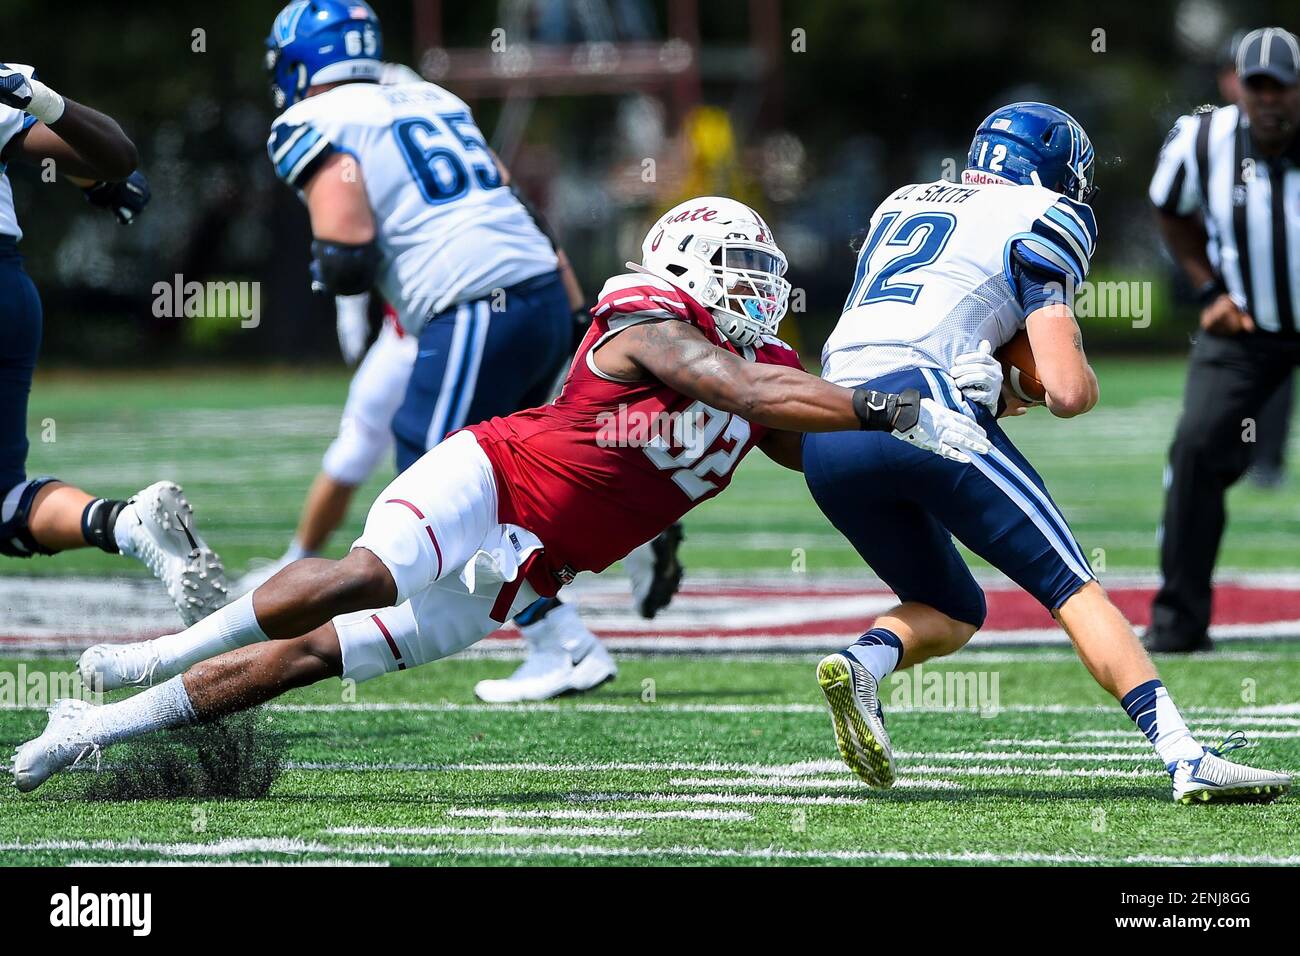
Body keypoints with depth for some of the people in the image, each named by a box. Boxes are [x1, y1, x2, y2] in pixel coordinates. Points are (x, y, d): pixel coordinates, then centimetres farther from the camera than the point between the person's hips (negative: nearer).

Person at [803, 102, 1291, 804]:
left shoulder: (900, 204, 28)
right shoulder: (1039, 222, 8)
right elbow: (1068, 391, 0)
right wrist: (1080, 385, 21)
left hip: (827, 436, 6)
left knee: (951, 611, 21)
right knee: (1072, 587, -1)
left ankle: (860, 664, -8)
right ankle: (1186, 758, -11)